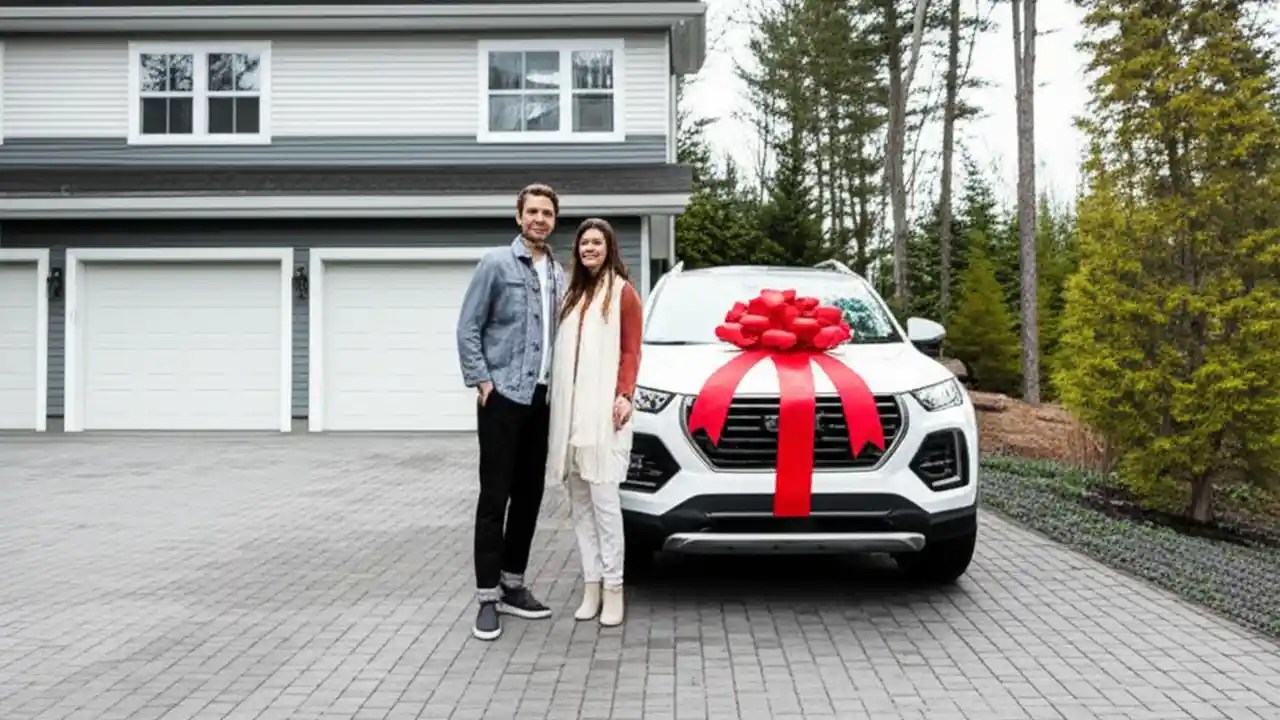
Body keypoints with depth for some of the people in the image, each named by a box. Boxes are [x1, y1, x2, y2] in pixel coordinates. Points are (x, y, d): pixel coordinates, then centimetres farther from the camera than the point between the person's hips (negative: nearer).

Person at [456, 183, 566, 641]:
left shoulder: (559, 275, 12)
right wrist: (481, 381, -11)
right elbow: (467, 329, -5)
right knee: (495, 496, -4)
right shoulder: (496, 263, -4)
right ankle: (487, 597, 2)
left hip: (541, 399, 6)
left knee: (530, 495, 10)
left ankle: (513, 586, 21)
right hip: (502, 396, -6)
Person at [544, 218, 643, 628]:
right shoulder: (573, 294, 19)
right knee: (579, 502, 6)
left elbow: (630, 351, -3)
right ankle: (591, 585, 12)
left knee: (603, 499, -6)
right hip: (569, 410, 6)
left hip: (602, 410, -6)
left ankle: (612, 586, 1)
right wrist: (558, 403, 6)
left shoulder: (623, 292, 1)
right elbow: (562, 352, 15)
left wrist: (624, 395, -16)